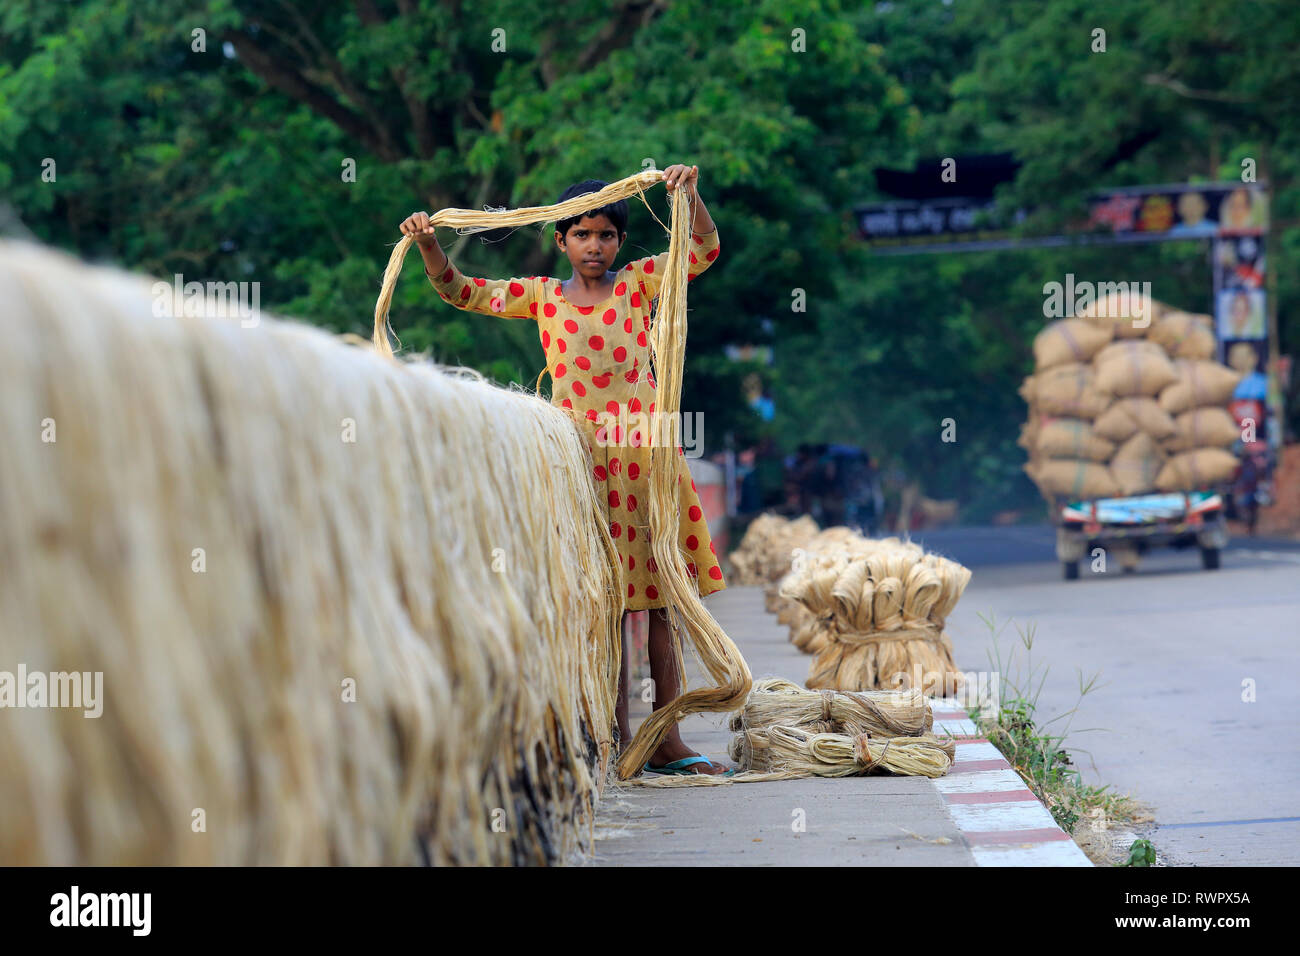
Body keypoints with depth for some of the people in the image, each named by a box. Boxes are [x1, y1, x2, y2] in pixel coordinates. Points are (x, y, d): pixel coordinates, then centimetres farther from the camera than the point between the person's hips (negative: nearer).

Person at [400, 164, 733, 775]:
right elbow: (461, 292, 8)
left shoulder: (638, 283, 8)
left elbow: (704, 251, -2)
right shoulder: (541, 296, 9)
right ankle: (617, 740, 7)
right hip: (576, 458, 0)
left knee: (657, 598, 0)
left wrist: (690, 194, -18)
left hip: (643, 450, 0)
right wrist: (428, 245, -7)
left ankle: (666, 740, 3)